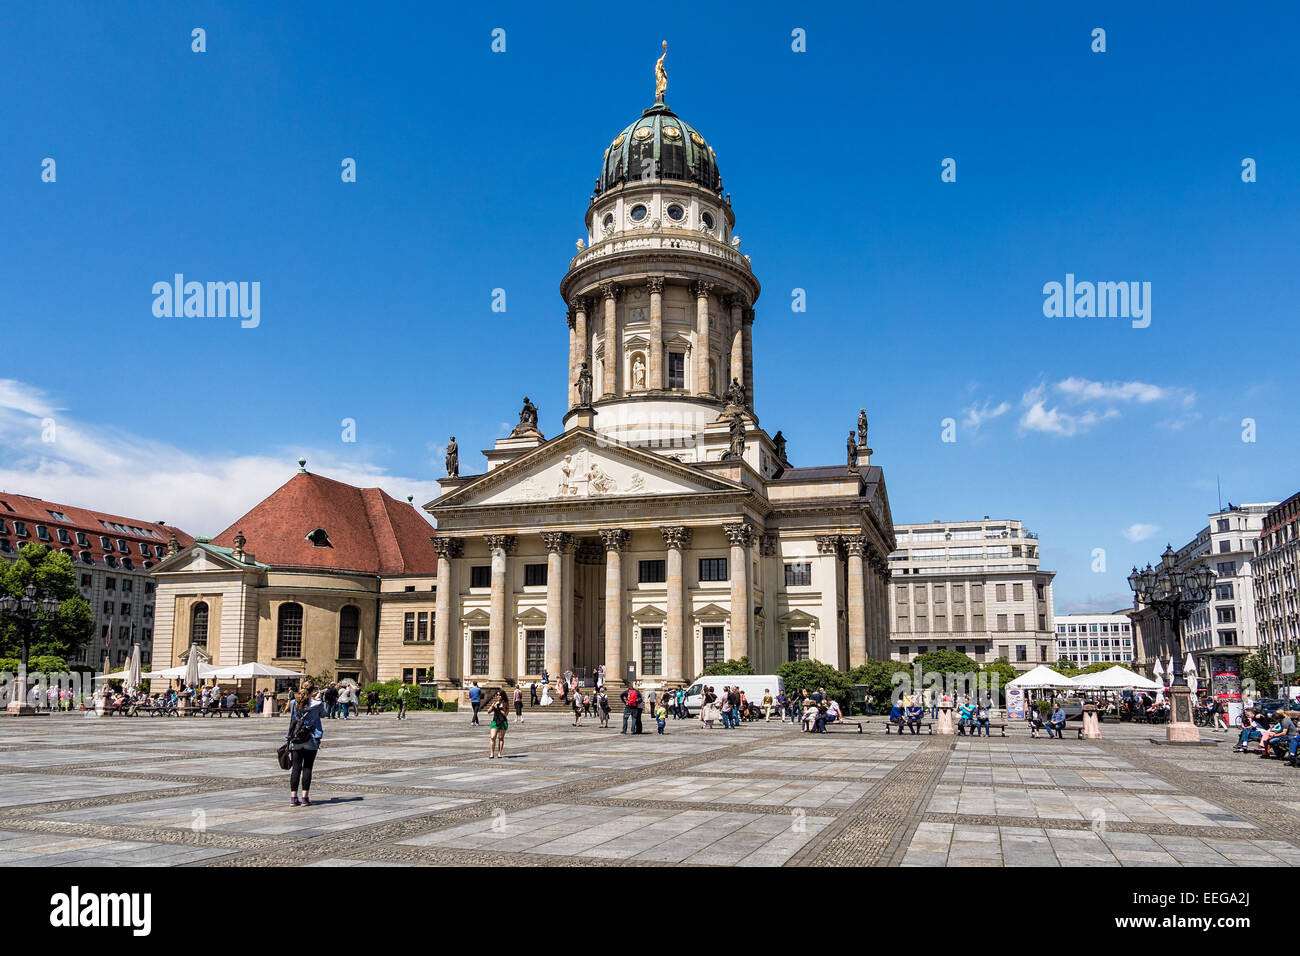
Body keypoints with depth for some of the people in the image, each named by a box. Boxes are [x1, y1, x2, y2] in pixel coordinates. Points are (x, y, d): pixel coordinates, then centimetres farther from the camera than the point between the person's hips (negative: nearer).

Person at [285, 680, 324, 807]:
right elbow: (323, 713, 14)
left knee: (296, 768, 6)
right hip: (311, 740, -3)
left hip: (295, 741, 3)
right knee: (307, 768, 2)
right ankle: (305, 797, 1)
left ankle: (293, 797, 7)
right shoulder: (317, 704, -7)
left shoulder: (293, 703, 1)